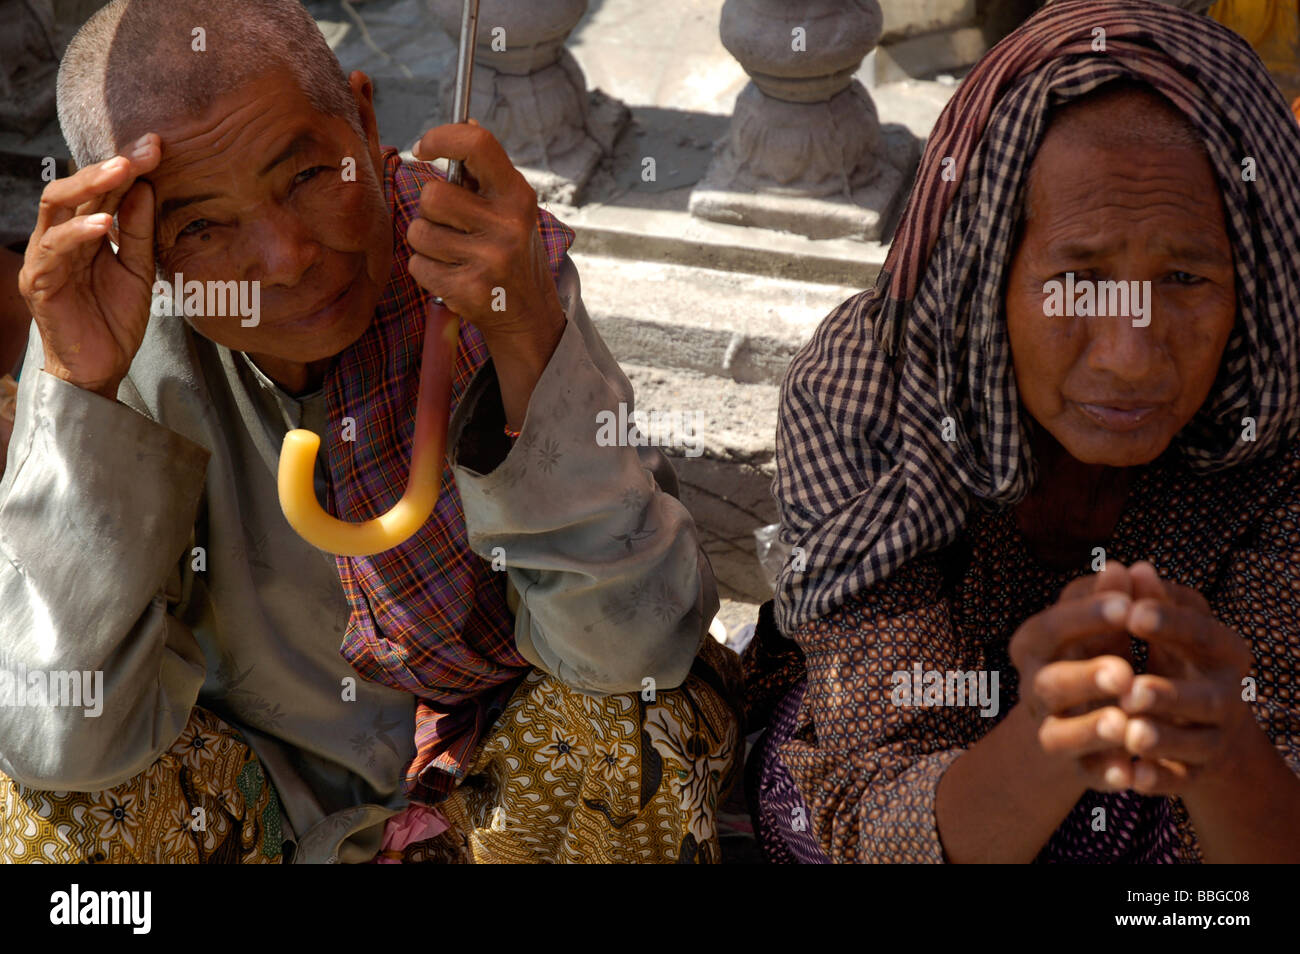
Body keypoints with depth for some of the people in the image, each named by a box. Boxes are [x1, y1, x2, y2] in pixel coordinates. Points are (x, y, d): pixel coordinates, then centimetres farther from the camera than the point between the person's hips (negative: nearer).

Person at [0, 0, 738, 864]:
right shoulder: (124, 329, -19)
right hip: (259, 786, 0)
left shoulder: (465, 266, -21)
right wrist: (81, 387, -34)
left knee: (636, 717, -28)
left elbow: (643, 646, -27)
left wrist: (528, 330, -38)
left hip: (497, 767, 1)